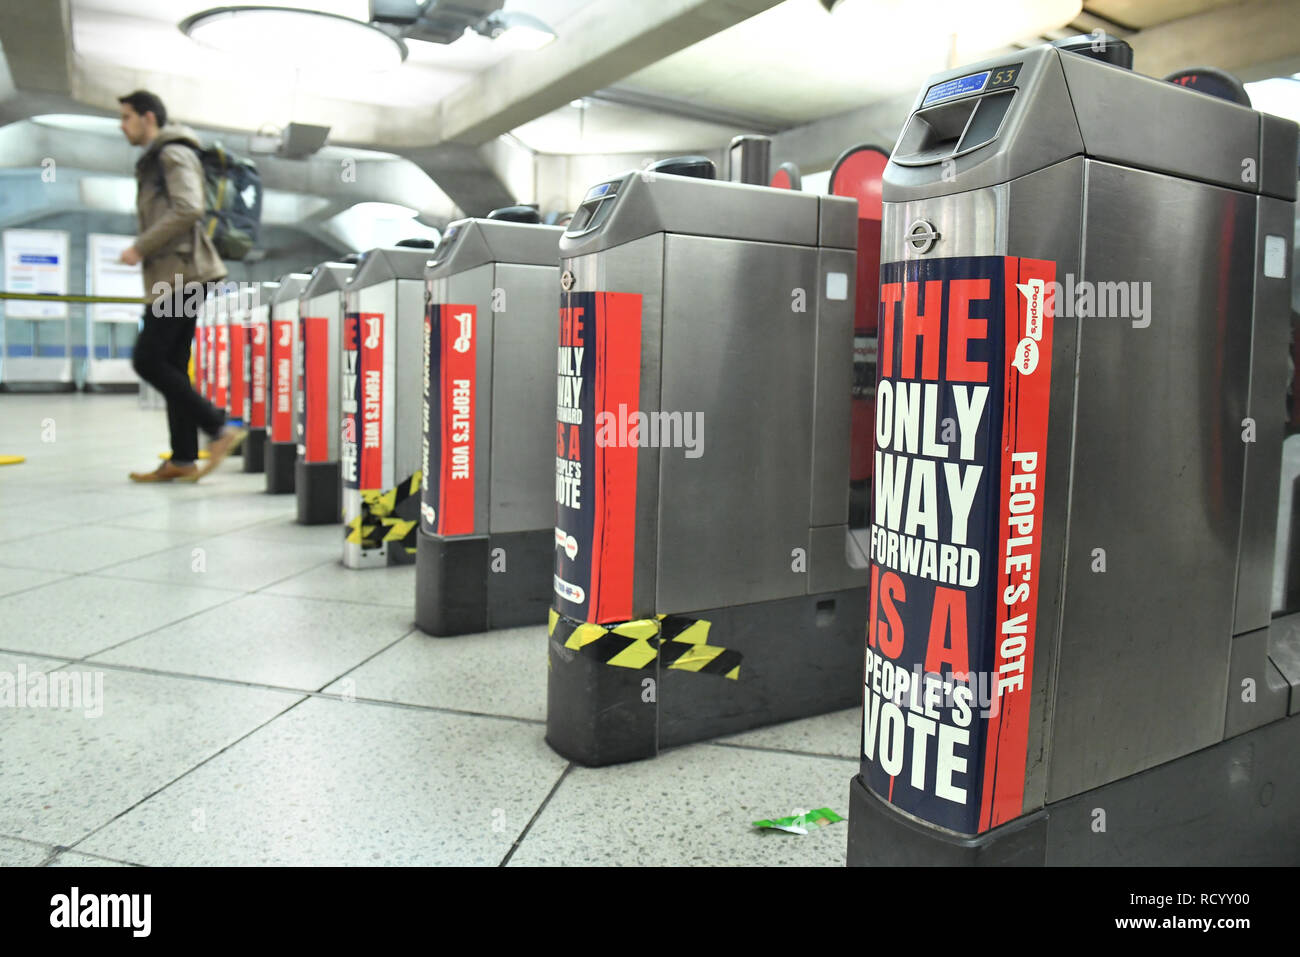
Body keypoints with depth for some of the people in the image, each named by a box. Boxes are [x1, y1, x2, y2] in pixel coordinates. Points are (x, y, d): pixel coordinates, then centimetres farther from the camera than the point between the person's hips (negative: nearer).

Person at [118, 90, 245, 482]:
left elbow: (188, 209, -20)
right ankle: (183, 459, 8)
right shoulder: (154, 161, 25)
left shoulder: (174, 155, -5)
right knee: (172, 366, 7)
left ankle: (220, 428, -10)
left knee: (148, 360, -12)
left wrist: (141, 247, -17)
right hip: (174, 276, 10)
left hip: (180, 274, -10)